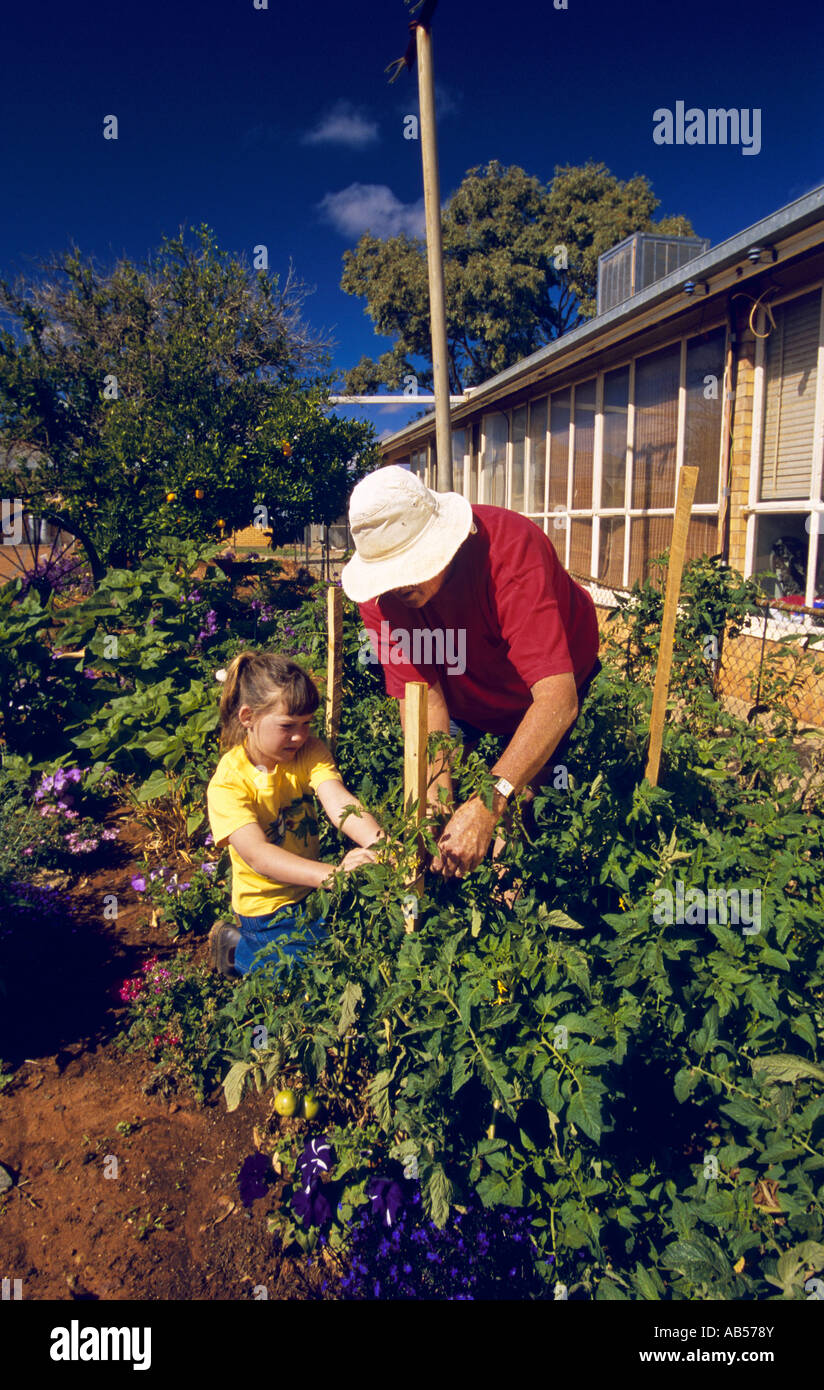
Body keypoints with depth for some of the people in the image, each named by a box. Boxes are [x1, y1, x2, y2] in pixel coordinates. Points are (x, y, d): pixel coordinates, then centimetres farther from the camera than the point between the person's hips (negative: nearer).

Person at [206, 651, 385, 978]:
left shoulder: (308, 751, -8)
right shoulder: (227, 782, -23)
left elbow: (338, 801, -25)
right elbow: (256, 853, -35)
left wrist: (379, 843, -46)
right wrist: (332, 874, -51)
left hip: (311, 887, 5)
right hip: (268, 908, -5)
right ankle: (237, 948, 9)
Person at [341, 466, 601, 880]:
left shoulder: (510, 549, -42)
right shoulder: (377, 588, -29)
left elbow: (558, 700, -50)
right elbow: (422, 690, -28)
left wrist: (489, 804, -58)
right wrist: (437, 797, -41)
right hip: (463, 694, 4)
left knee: (525, 797, -13)